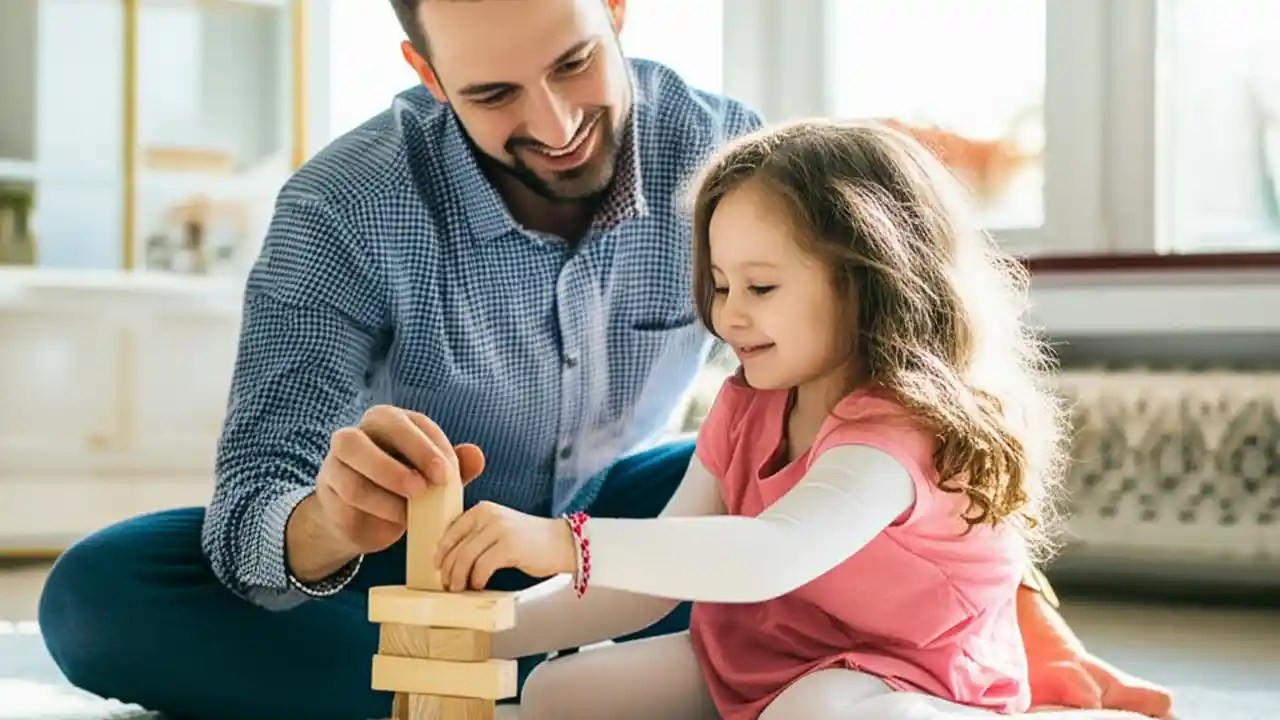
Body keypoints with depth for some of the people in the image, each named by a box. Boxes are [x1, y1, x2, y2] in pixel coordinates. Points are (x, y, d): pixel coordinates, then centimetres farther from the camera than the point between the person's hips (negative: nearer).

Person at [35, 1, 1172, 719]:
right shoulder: (343, 213, -28)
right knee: (98, 598, -29)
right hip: (416, 554, -1)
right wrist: (330, 522, -55)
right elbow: (251, 523, -31)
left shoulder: (726, 159, -22)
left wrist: (1032, 622, -32)